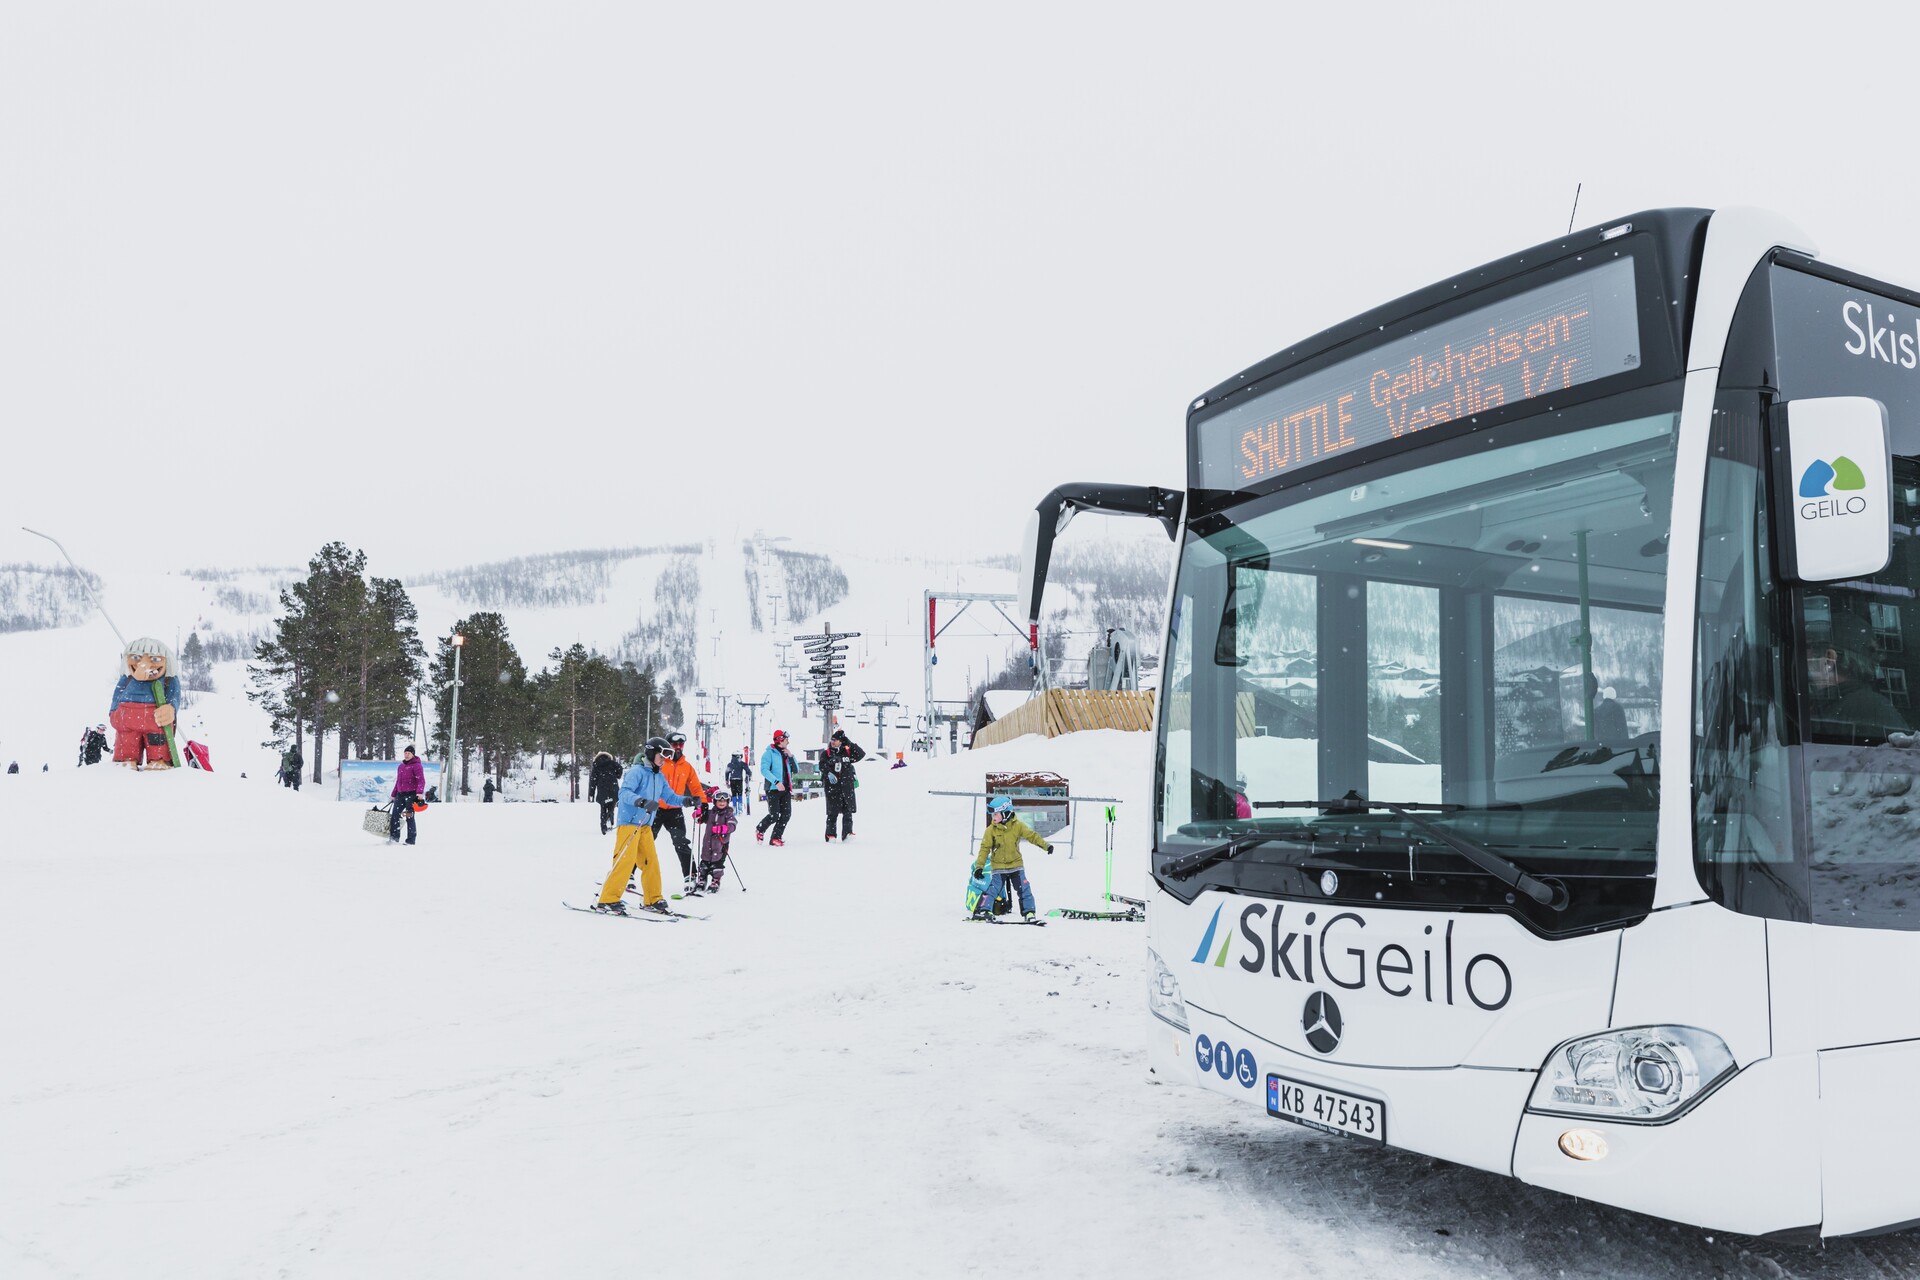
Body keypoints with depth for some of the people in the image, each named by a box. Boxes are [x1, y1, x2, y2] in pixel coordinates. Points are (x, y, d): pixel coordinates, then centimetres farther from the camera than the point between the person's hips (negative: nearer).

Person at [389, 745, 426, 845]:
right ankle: (394, 838, 3)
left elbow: (421, 780, -15)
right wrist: (394, 794, 26)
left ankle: (411, 840, 2)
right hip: (400, 794, 7)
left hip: (411, 794, -7)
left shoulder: (416, 765, -5)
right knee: (395, 815, -1)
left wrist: (420, 792, -29)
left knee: (409, 817, -4)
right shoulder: (401, 766, 18)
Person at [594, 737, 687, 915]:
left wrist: (684, 800, -2)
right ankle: (607, 900, -8)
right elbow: (624, 792, -22)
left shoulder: (659, 776, 15)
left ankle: (653, 900, 16)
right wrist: (642, 802, -38)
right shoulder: (636, 771, -11)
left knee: (651, 861, 7)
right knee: (625, 860, -12)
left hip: (645, 825, 8)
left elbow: (668, 795, 18)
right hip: (629, 822, -8)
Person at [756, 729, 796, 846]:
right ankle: (760, 830, 15)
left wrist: (791, 756, 3)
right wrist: (776, 782, -27)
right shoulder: (769, 753, -5)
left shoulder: (786, 754, 18)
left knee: (786, 814, -2)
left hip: (785, 789, 7)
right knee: (774, 815, -10)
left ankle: (776, 837, 6)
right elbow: (764, 770, -17)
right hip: (773, 788, -7)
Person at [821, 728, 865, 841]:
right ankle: (830, 834, 5)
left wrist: (851, 743, -6)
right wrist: (828, 773, -22)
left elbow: (861, 755, -1)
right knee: (833, 812, -1)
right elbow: (822, 765, -4)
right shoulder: (827, 754, 6)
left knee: (848, 811, -1)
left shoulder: (847, 752, 9)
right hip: (832, 786, -1)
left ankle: (847, 833, 1)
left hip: (847, 786, 1)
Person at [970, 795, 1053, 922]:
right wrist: (979, 866, -12)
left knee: (1024, 889, -1)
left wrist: (1045, 845, -13)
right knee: (993, 889, -10)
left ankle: (1029, 912, 7)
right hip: (999, 867, -1)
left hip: (1016, 865, 1)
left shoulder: (1017, 826, -7)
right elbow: (985, 848, -6)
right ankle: (983, 910, -9)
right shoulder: (991, 830, -8)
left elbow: (1031, 835, -3)